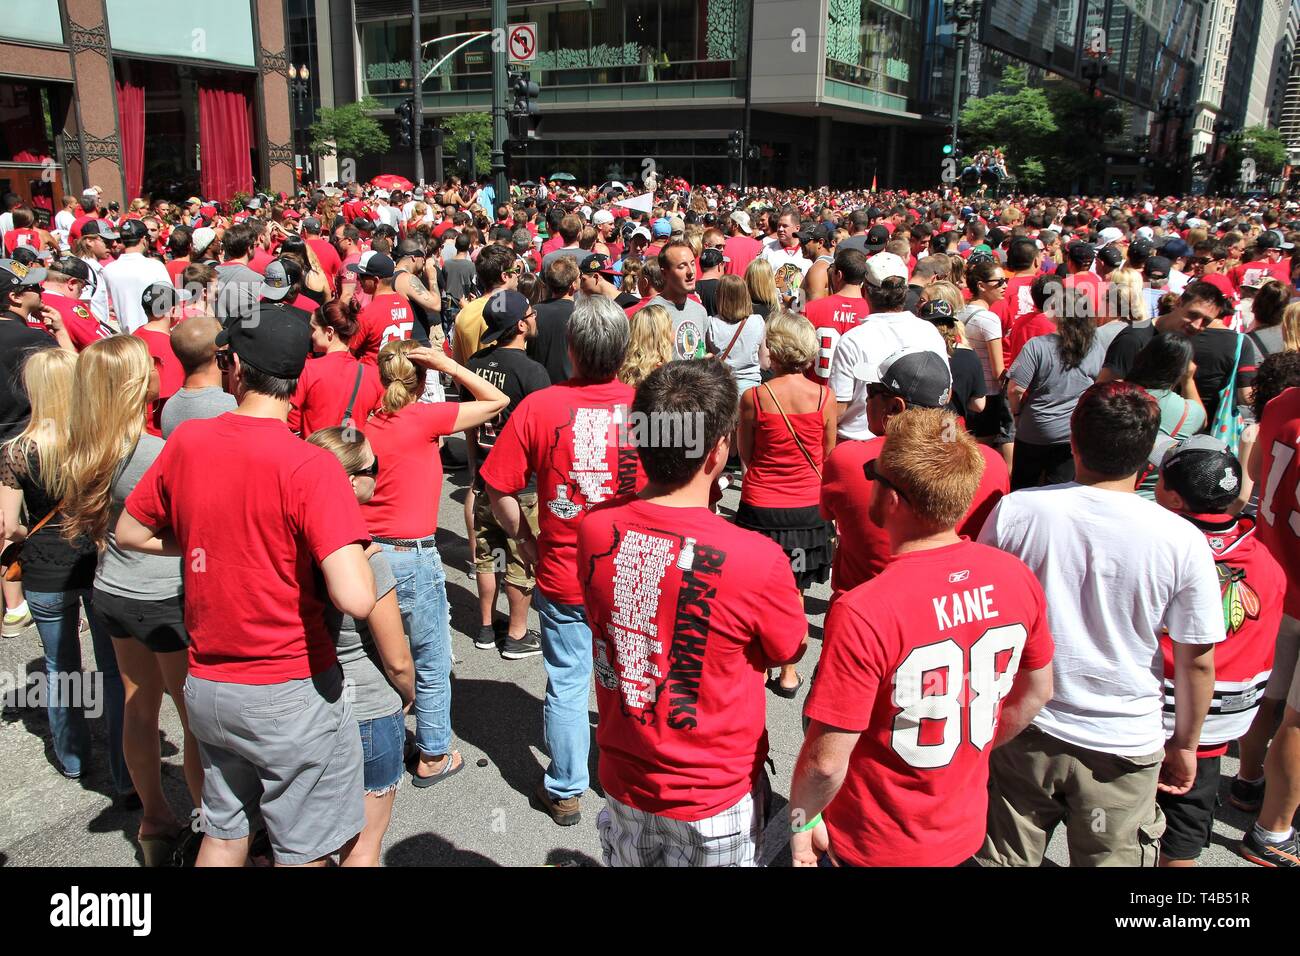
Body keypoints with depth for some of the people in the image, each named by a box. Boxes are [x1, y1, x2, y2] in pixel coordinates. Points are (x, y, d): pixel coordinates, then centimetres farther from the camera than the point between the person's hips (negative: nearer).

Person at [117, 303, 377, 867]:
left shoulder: (186, 441, -4)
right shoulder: (309, 466, -21)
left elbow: (130, 533, 12)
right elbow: (356, 600, -29)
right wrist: (343, 552, -9)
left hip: (206, 687, 6)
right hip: (290, 693, -6)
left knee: (223, 832, 25)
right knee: (304, 852, 12)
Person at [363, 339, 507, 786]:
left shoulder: (369, 424, 4)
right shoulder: (424, 417, -12)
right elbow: (496, 400, -8)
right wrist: (449, 364, -6)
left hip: (369, 552, 6)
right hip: (412, 557, -6)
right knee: (433, 664, 11)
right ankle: (433, 757, 23)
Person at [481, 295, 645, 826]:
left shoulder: (539, 407, -14)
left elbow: (498, 489, -9)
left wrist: (526, 540, 6)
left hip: (562, 577, 0)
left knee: (566, 685, 16)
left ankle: (565, 792, 30)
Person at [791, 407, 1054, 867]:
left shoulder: (861, 614, -32)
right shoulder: (1016, 577, -14)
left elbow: (827, 761, -25)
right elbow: (1036, 692, 3)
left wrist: (802, 821, -6)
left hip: (875, 847, -5)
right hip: (966, 833, 5)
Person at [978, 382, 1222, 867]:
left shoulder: (1015, 511, -14)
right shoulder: (1181, 541, -16)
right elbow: (1197, 663, -6)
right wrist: (1185, 744, 10)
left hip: (1023, 730, 1)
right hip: (1125, 745, 0)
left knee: (1001, 857, 18)